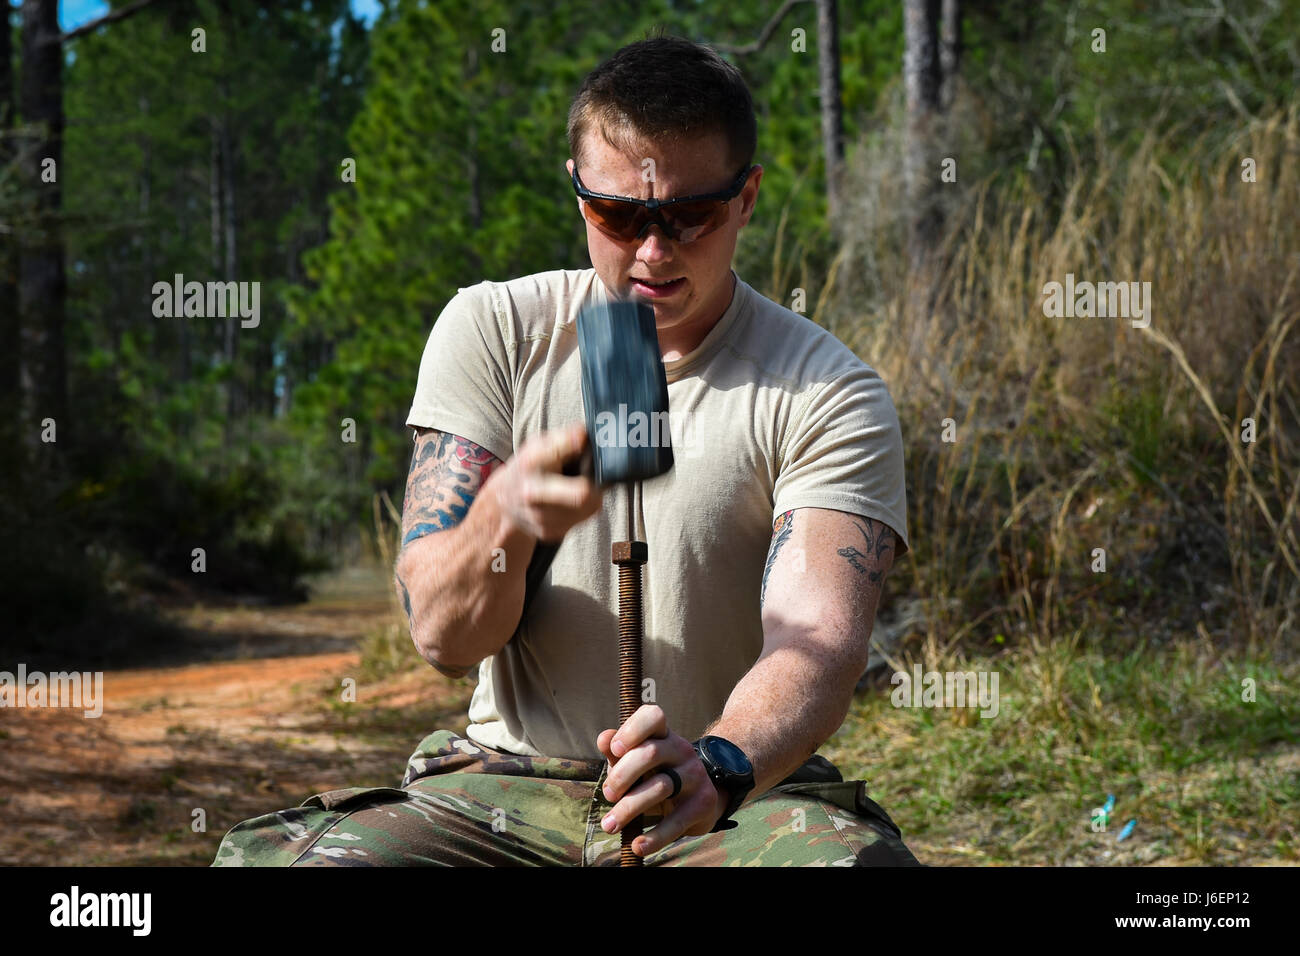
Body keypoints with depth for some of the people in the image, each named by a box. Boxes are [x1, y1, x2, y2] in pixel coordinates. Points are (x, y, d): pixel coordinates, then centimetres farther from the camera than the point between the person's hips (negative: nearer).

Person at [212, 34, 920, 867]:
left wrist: (718, 764, -40)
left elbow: (820, 638, -18)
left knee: (853, 856, -35)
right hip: (505, 780, 1)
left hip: (744, 794, -1)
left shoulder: (827, 393, -2)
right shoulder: (493, 330, 4)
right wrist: (503, 517, -25)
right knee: (266, 860, -26)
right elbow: (442, 637, -2)